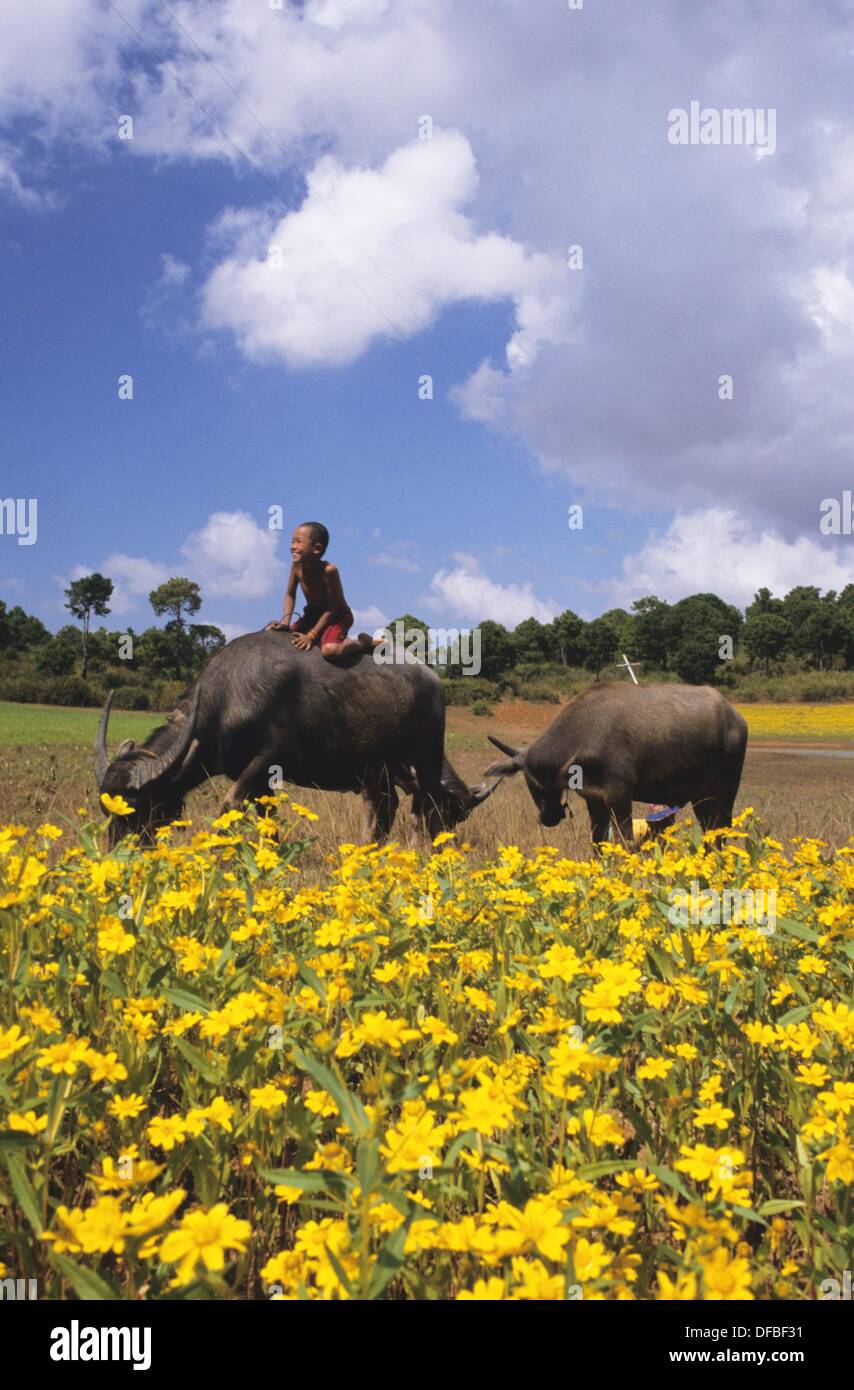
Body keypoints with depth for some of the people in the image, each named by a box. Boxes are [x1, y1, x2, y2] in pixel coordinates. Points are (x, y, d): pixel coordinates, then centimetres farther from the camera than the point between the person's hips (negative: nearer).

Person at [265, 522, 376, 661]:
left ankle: (362, 642, -4)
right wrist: (285, 621, -13)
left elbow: (332, 609, -24)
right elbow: (290, 594, 1)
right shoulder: (297, 565, -15)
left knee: (329, 650, -37)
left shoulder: (328, 570, -31)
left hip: (337, 616, -7)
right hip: (312, 615, 8)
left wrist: (311, 635, -26)